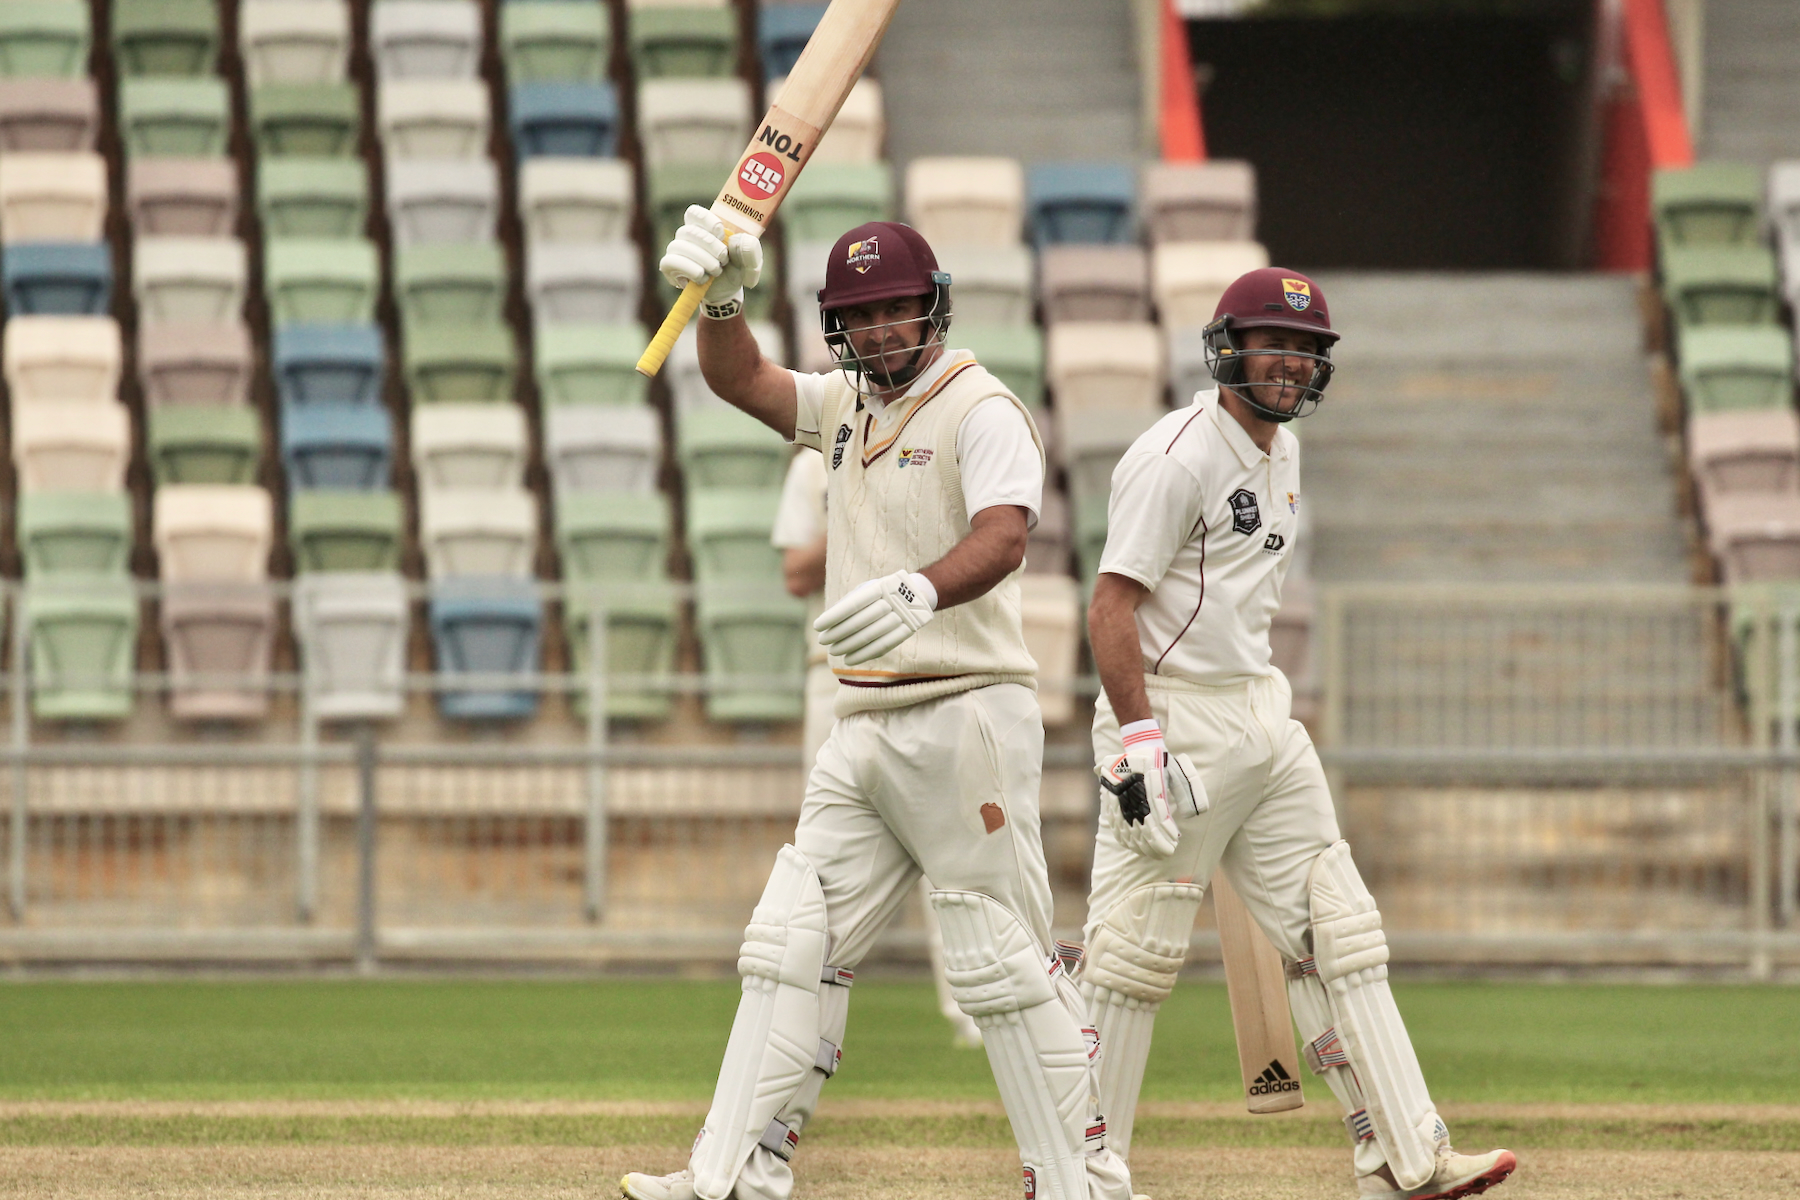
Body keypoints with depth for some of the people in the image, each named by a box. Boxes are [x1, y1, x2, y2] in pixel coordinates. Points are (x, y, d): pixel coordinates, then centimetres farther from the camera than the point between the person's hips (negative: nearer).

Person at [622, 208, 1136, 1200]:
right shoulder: (848, 406, 17)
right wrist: (722, 295, -10)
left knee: (999, 957, -9)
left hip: (966, 711, -8)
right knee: (791, 944, 5)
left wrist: (916, 590, -46)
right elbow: (738, 378, 11)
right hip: (864, 734, 8)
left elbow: (1002, 537, -25)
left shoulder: (982, 410, -9)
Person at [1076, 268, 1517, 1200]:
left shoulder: (1281, 450, 15)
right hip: (1173, 712, -9)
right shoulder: (1177, 457, -14)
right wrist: (1138, 742, -25)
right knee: (1136, 949, -6)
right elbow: (1111, 607, -19)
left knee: (1337, 933, 4)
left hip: (1260, 710, 9)